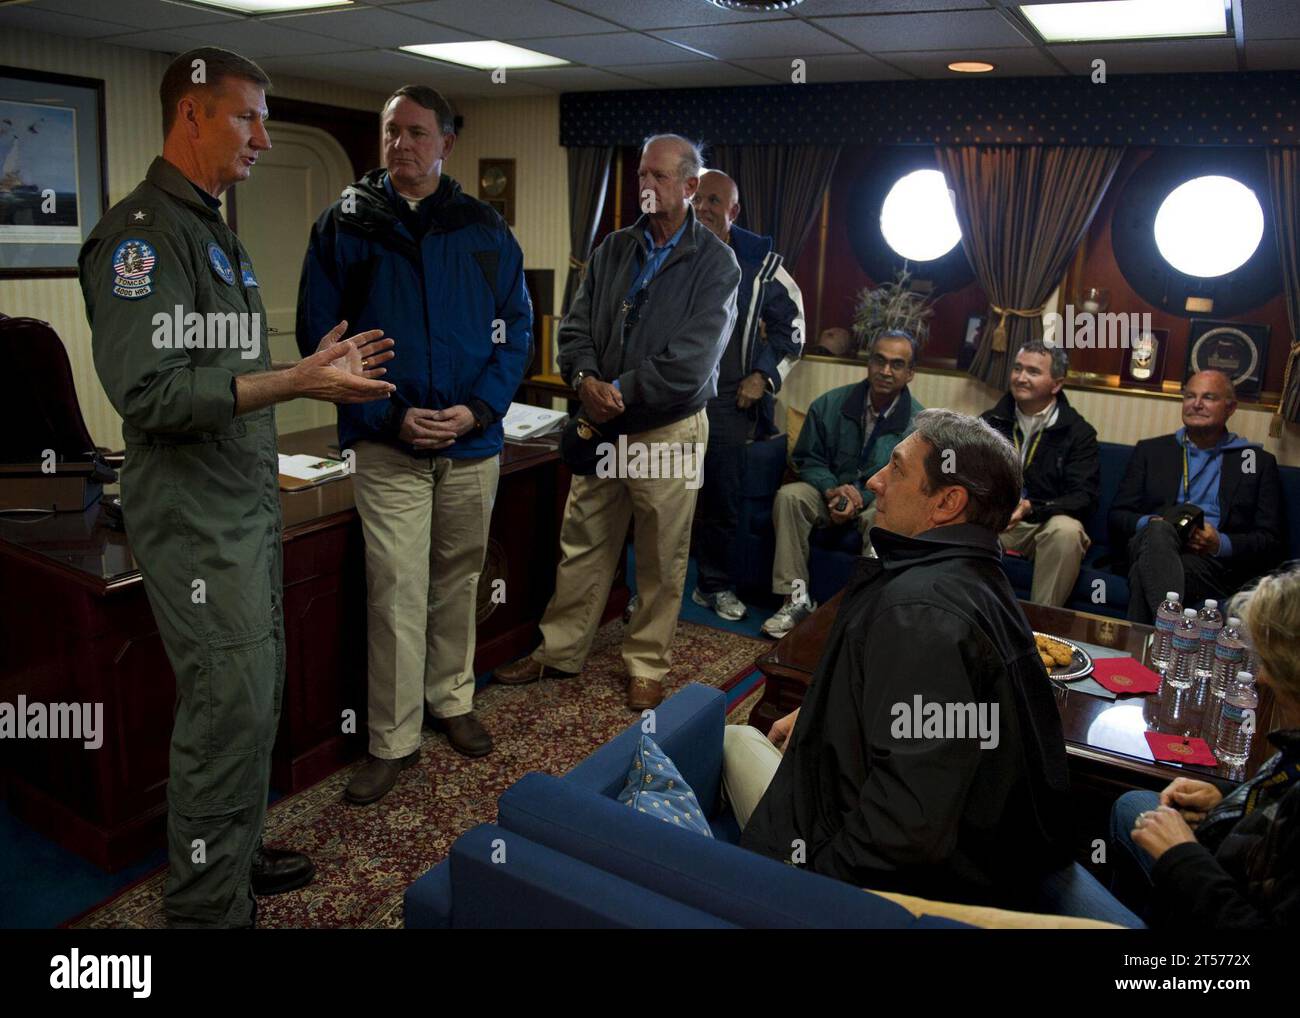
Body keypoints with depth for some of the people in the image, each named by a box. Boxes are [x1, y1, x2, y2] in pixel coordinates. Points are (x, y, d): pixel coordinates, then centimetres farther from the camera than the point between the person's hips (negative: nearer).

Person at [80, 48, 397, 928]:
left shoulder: (217, 232, 17)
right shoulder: (139, 235, -13)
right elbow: (150, 391, -23)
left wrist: (314, 368, 9)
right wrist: (296, 382, -26)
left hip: (249, 506, 9)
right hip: (197, 520, -9)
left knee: (257, 695, 16)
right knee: (231, 708, -4)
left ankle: (238, 856, 33)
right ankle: (209, 906, 13)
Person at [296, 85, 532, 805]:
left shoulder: (484, 230, 6)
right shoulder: (345, 226, 1)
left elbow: (517, 327, 6)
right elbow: (321, 336, -2)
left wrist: (479, 408, -10)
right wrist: (387, 417, -13)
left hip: (473, 442, 3)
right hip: (388, 447, -2)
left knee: (458, 580, 14)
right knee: (396, 592, -3)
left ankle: (450, 699, 32)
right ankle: (392, 740, 10)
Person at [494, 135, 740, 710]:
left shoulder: (714, 263, -8)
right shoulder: (613, 249, 9)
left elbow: (690, 364, -18)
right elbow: (575, 326, 5)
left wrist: (619, 393, -16)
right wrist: (585, 381, -15)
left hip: (669, 431, -4)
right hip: (603, 425, 5)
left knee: (661, 559, 8)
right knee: (582, 546, 13)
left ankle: (647, 666, 24)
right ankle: (560, 651, 28)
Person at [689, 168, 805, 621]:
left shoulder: (759, 263, 2)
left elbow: (791, 325, 12)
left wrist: (764, 376, 2)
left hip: (728, 403, 1)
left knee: (721, 499, 9)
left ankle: (715, 585, 25)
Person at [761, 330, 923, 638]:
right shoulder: (830, 404, -3)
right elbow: (808, 459, 4)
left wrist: (862, 497, -21)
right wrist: (832, 491, -16)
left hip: (880, 500, -2)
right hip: (831, 491, 2)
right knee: (789, 495, -28)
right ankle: (796, 598, -27)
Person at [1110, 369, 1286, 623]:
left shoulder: (1260, 462, 20)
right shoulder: (1150, 450, 23)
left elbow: (1273, 542, 12)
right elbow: (1118, 516, 15)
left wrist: (1221, 544, -9)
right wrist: (1150, 524, -8)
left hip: (1216, 562, -1)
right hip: (1153, 545, 2)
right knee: (1158, 531, -37)